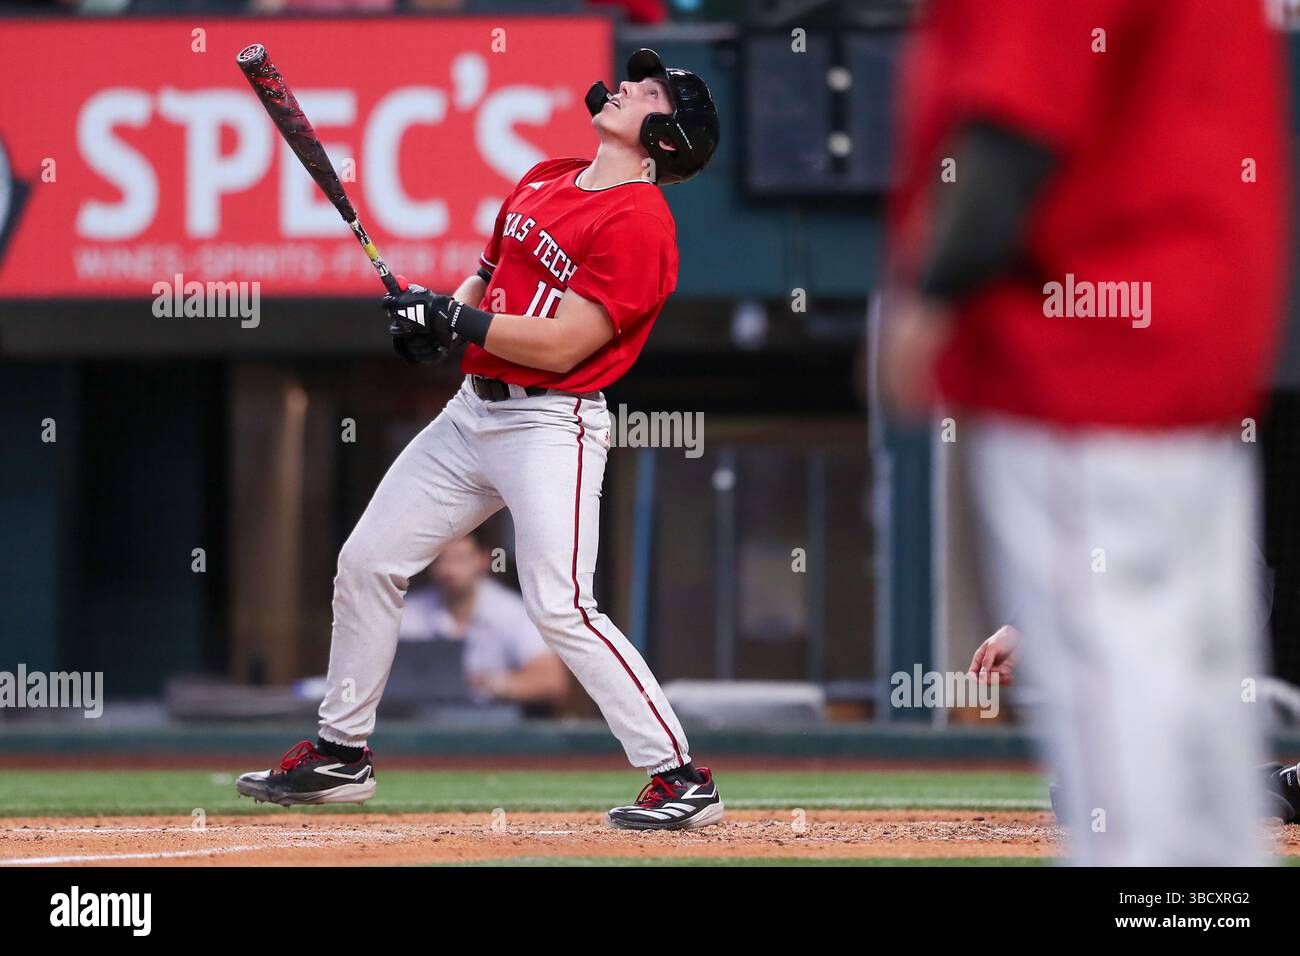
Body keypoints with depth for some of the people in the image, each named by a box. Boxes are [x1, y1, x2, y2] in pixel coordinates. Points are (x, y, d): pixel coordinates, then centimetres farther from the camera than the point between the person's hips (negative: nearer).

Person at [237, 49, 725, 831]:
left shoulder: (639, 221, -15)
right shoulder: (544, 181, 12)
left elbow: (561, 346, -21)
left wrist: (454, 319, -17)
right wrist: (438, 314, 2)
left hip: (552, 427, -9)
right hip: (472, 409, 9)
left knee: (560, 608, -19)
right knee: (368, 560, 11)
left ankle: (682, 779, -11)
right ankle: (340, 753, 24)